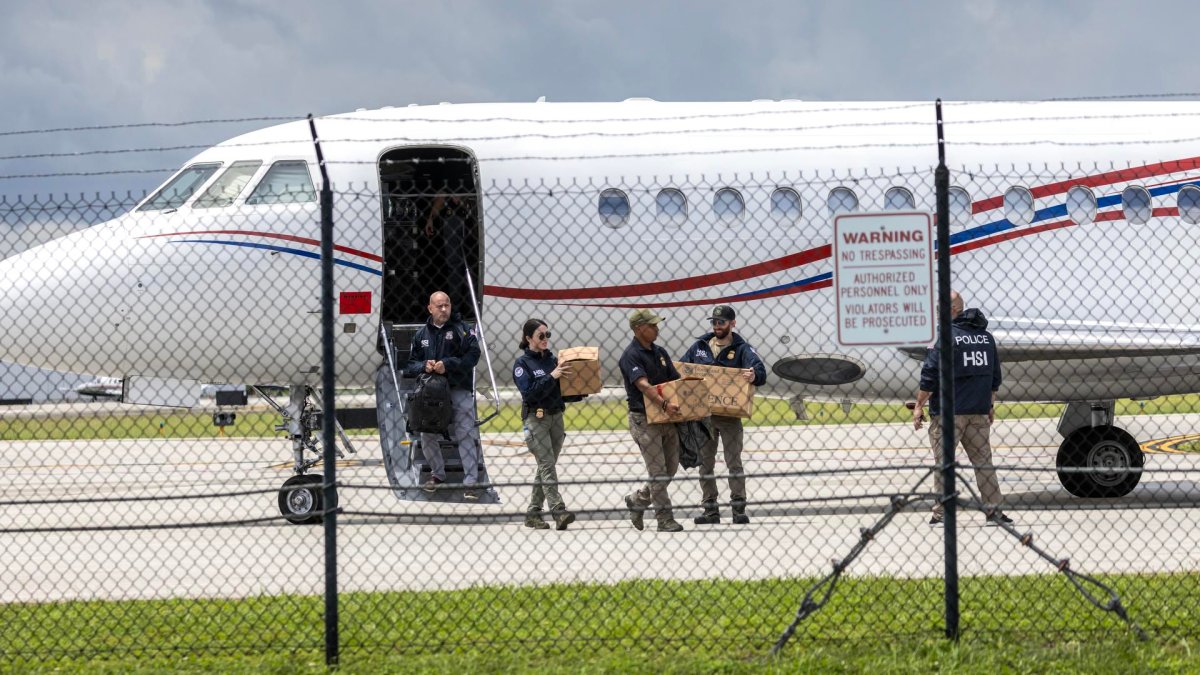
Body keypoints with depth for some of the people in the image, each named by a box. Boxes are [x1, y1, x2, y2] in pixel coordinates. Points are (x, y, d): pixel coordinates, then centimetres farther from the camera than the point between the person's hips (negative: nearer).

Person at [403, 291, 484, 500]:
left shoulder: (461, 329, 1)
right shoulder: (422, 334, 13)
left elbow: (472, 355, -10)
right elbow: (411, 363, 13)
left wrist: (447, 364, -18)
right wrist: (424, 366, -9)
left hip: (459, 390, -4)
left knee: (466, 435, -9)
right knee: (427, 436, 8)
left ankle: (470, 482, -8)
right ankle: (437, 474, 28)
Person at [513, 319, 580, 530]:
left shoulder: (553, 360, 12)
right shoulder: (522, 363, -4)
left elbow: (564, 393, 14)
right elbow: (530, 393, -16)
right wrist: (551, 377, -21)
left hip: (556, 417, 6)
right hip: (535, 418, -6)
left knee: (545, 467, 7)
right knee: (547, 465, -14)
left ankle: (533, 513, 14)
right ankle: (559, 512, -22)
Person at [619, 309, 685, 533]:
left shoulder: (660, 353, 13)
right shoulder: (631, 356, -12)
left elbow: (676, 380, 13)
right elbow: (643, 384, -25)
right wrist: (664, 404, -38)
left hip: (667, 418, 8)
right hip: (644, 419, -8)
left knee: (670, 469, 10)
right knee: (658, 472, -6)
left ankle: (637, 500, 28)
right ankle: (665, 520, -1)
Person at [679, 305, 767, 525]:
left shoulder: (741, 349, -5)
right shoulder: (700, 346, 7)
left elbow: (759, 371, -21)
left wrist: (754, 376, -43)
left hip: (730, 415, -4)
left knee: (734, 461, -1)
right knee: (705, 462, 6)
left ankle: (739, 508, 2)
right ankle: (710, 509, 12)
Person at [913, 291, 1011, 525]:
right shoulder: (986, 336, 11)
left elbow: (930, 376, -13)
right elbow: (995, 376, 17)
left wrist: (919, 406, -6)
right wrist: (990, 405, 26)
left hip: (948, 411, -6)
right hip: (979, 413, 6)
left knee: (943, 463, 0)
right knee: (983, 461, 10)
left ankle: (941, 513, -2)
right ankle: (994, 511, 8)